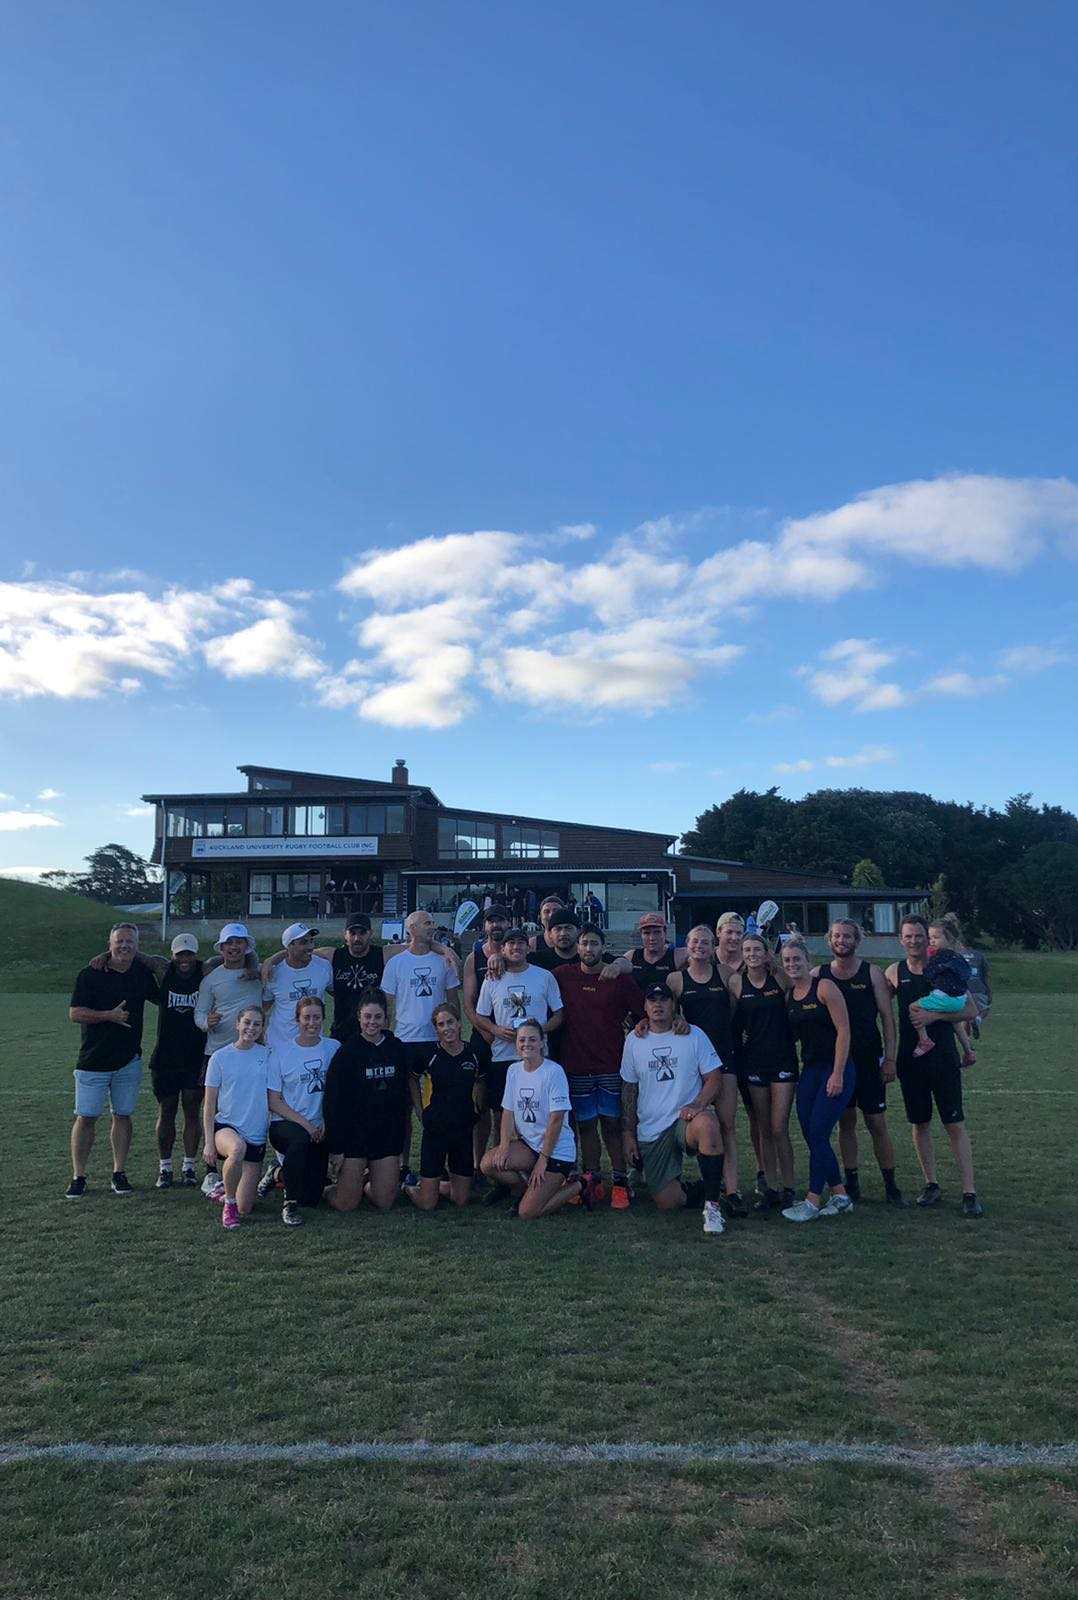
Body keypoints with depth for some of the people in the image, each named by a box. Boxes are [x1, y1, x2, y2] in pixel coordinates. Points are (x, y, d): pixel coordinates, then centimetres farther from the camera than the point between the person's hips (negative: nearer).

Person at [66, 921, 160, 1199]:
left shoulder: (143, 973, 5)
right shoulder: (90, 974, -6)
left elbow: (161, 999, 22)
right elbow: (75, 1013, -10)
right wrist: (110, 1015, -19)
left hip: (129, 1060, 3)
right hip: (93, 1060, -3)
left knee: (123, 1115, 7)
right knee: (86, 1117, 0)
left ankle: (119, 1174, 16)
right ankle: (78, 1177, 11)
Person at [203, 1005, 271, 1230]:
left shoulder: (267, 1055, 2)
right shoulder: (220, 1057, -3)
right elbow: (209, 1104, -1)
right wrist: (209, 1142, -7)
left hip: (257, 1135, 2)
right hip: (226, 1127, -2)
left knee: (244, 1210, -1)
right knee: (238, 1148, -41)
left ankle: (225, 1187, 34)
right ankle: (229, 1202, -15)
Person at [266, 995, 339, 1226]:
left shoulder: (333, 1048, 4)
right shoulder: (280, 1052, -2)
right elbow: (274, 1101, -4)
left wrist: (326, 1121, -7)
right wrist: (304, 1123, -14)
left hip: (319, 1129, 3)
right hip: (284, 1124, -3)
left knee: (312, 1197, -7)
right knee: (301, 1138, -38)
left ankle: (281, 1173, 28)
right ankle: (291, 1205, -18)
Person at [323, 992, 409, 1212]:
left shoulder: (396, 1048, 3)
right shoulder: (348, 1051, -9)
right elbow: (332, 1101, -10)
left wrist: (399, 1141, 8)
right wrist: (335, 1148, -12)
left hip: (387, 1134, 4)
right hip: (353, 1133, -3)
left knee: (384, 1203, 4)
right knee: (345, 1205, -3)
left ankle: (364, 1181, 34)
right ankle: (336, 1184, 29)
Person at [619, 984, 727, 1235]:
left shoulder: (694, 1036, 0)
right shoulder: (634, 1041, 6)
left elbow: (714, 1077, -1)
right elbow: (629, 1090, 11)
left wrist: (697, 1105, -20)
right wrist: (628, 1134, 7)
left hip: (685, 1119, -2)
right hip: (649, 1132, 2)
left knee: (707, 1122, -39)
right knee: (669, 1203, -9)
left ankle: (712, 1204, -23)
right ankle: (700, 1190, 26)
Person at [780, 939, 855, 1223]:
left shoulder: (824, 987, -10)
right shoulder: (789, 995, 10)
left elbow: (843, 1031, -13)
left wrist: (838, 1074, -17)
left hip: (836, 1070, -7)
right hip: (809, 1070, 7)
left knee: (817, 1134, -9)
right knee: (811, 1135, 5)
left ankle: (813, 1201, 1)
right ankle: (840, 1195, 19)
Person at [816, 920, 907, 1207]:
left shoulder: (872, 974, 0)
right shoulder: (817, 975, 3)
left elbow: (887, 1017, -1)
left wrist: (890, 1058, -6)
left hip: (868, 1060, -1)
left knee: (877, 1124, 2)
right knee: (846, 1123, 9)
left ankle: (891, 1186, 12)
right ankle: (852, 1184, 19)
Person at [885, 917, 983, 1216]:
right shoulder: (894, 972, 4)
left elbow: (971, 1010, -5)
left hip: (943, 1057, -2)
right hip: (910, 1059, 3)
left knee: (955, 1125, -2)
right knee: (920, 1124, 10)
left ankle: (969, 1192, 4)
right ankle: (931, 1185, 23)